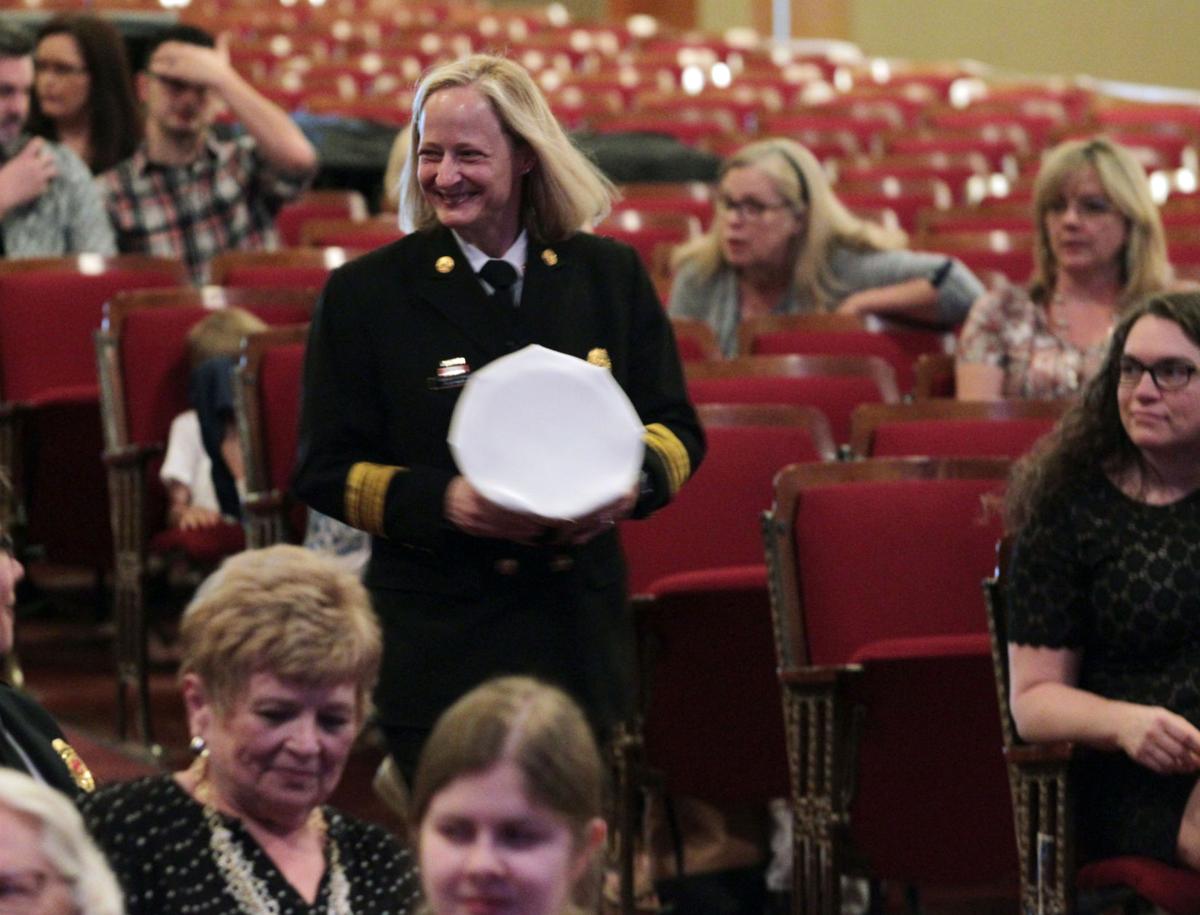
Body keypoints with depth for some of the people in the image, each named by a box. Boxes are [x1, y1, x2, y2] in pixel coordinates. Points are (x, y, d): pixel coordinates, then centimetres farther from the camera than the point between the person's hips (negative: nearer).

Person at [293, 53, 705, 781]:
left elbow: (677, 427, 12)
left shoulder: (611, 277, 8)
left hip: (579, 633, 2)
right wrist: (443, 501, -17)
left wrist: (634, 480, -11)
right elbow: (326, 470, 0)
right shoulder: (366, 293, 1)